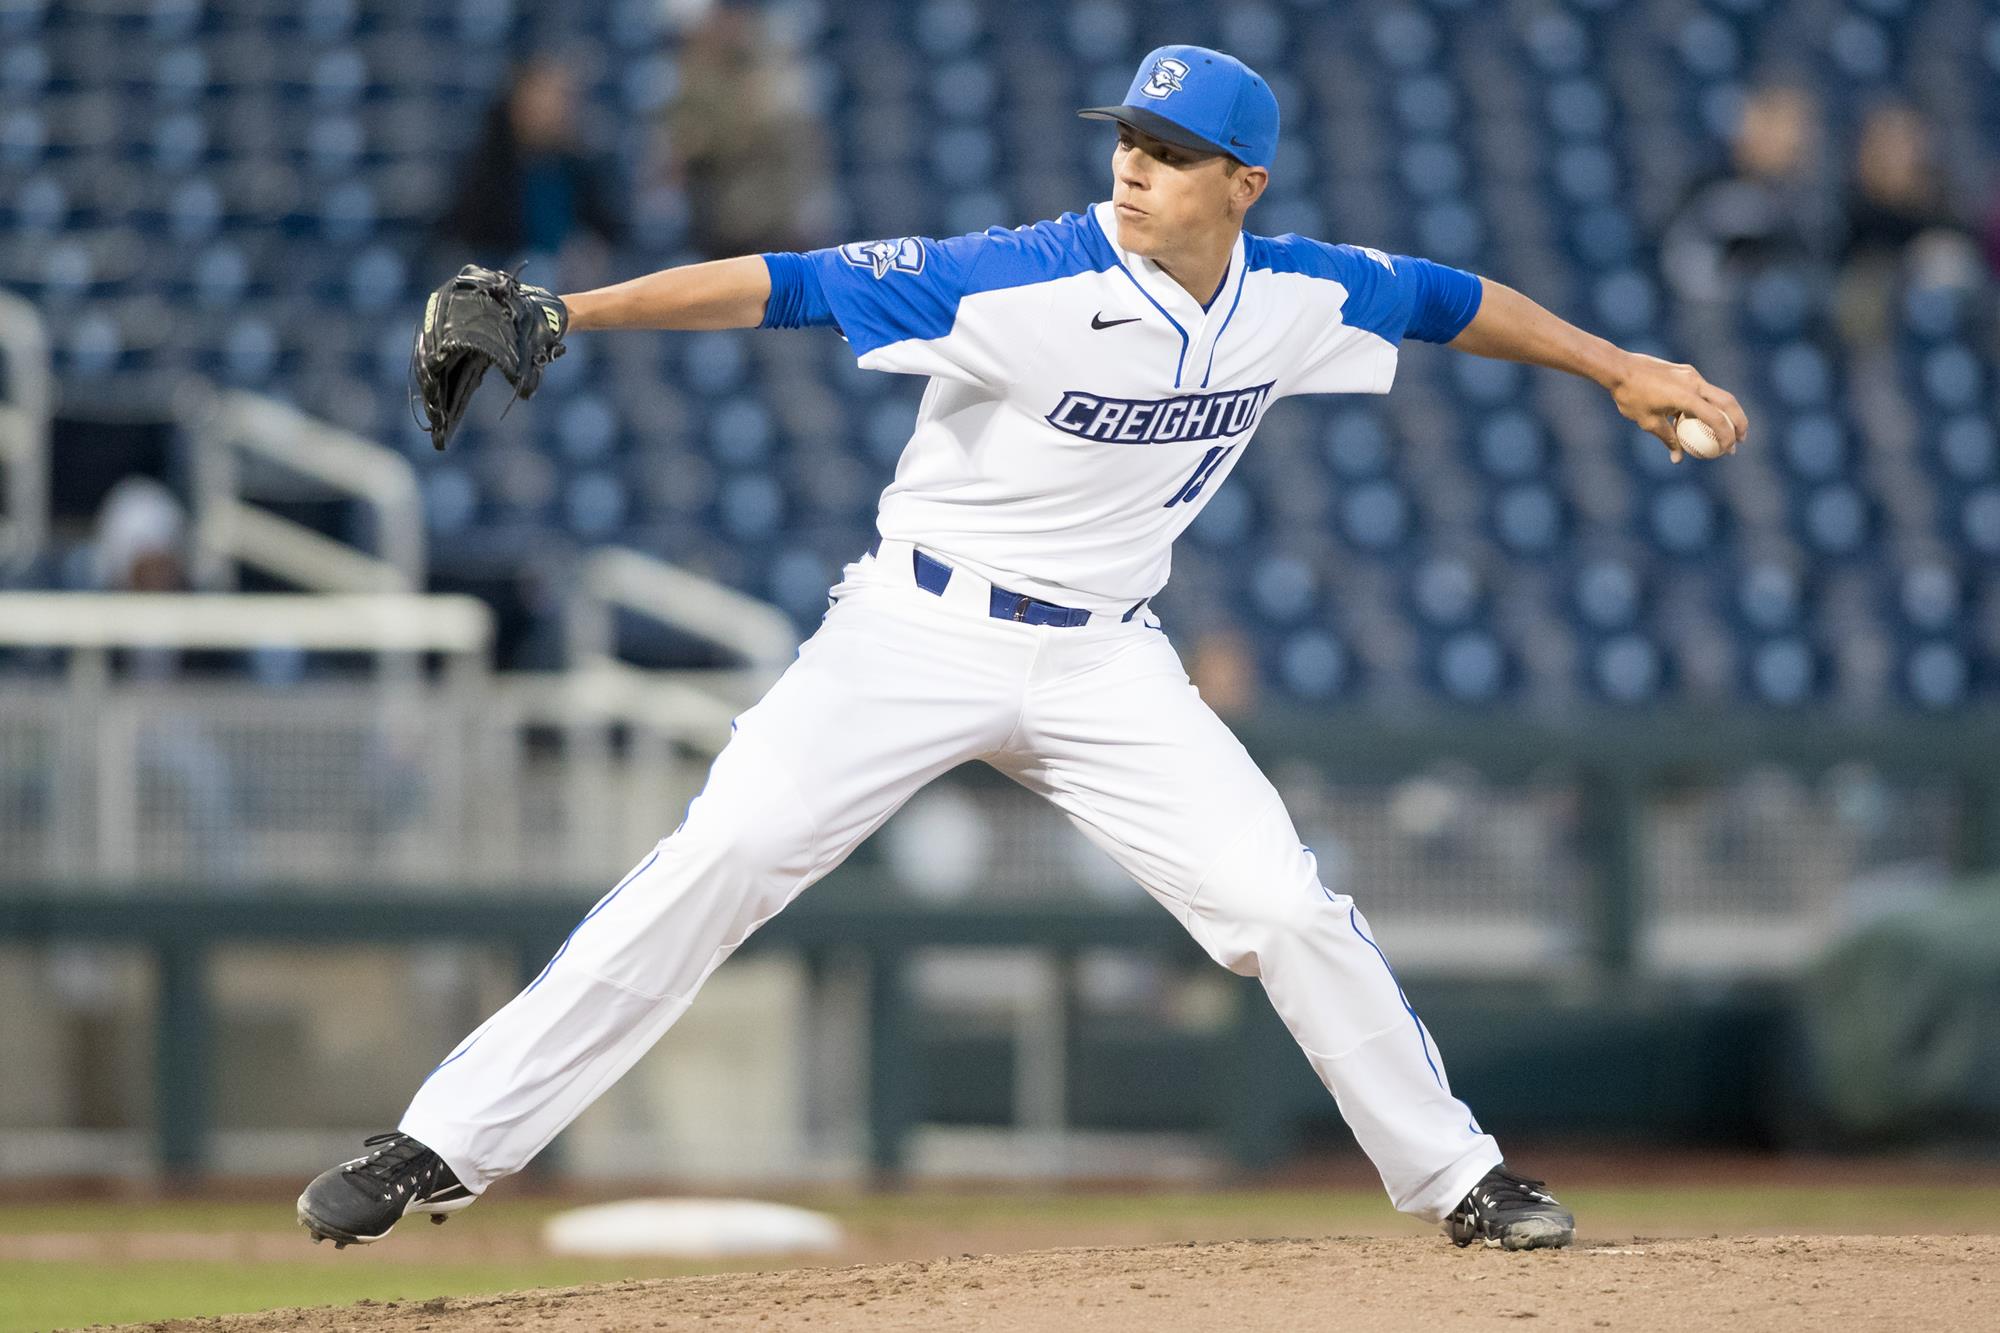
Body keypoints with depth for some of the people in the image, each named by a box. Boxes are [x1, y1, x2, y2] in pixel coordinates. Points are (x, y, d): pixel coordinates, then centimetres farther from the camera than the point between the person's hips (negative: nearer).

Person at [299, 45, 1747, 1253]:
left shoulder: (1300, 296, -5)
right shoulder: (1019, 282, -21)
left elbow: (1452, 300, 14)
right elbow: (787, 285, -26)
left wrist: (1623, 368, 14)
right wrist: (566, 314, -34)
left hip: (1107, 666, 4)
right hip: (920, 636, -4)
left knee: (1288, 908, -3)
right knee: (716, 863, -15)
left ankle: (1453, 1174, 17)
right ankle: (449, 1146, -12)